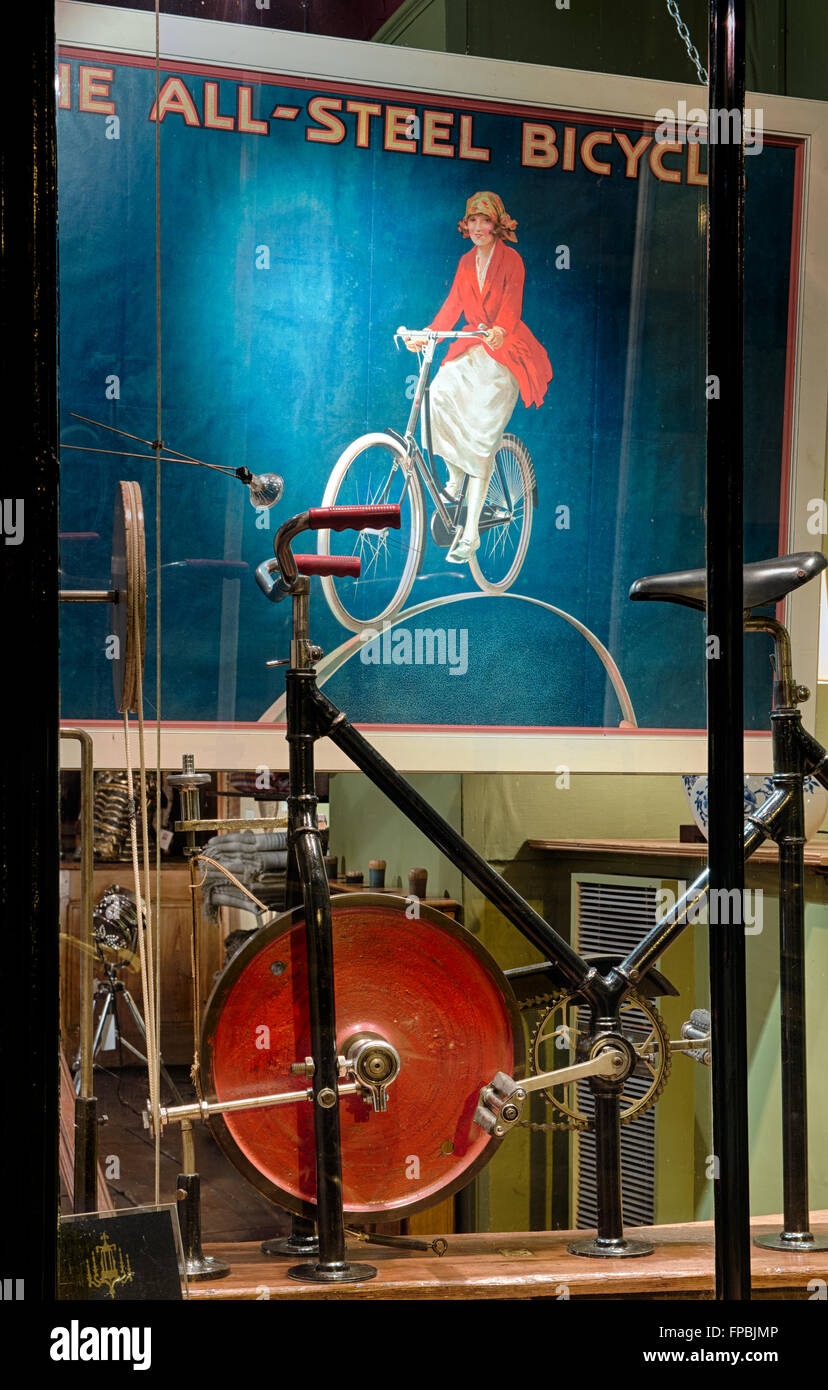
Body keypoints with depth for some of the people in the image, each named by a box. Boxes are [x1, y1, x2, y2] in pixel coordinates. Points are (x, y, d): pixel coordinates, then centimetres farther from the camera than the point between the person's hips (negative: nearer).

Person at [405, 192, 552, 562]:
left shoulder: (510, 260, -5)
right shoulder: (467, 262, 13)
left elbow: (511, 303, -20)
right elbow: (452, 305, 7)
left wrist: (500, 330, -41)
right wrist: (426, 335, -9)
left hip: (504, 351, -5)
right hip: (472, 350, 5)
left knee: (481, 436, -14)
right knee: (438, 395, -22)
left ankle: (470, 532, -14)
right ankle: (455, 478, 3)